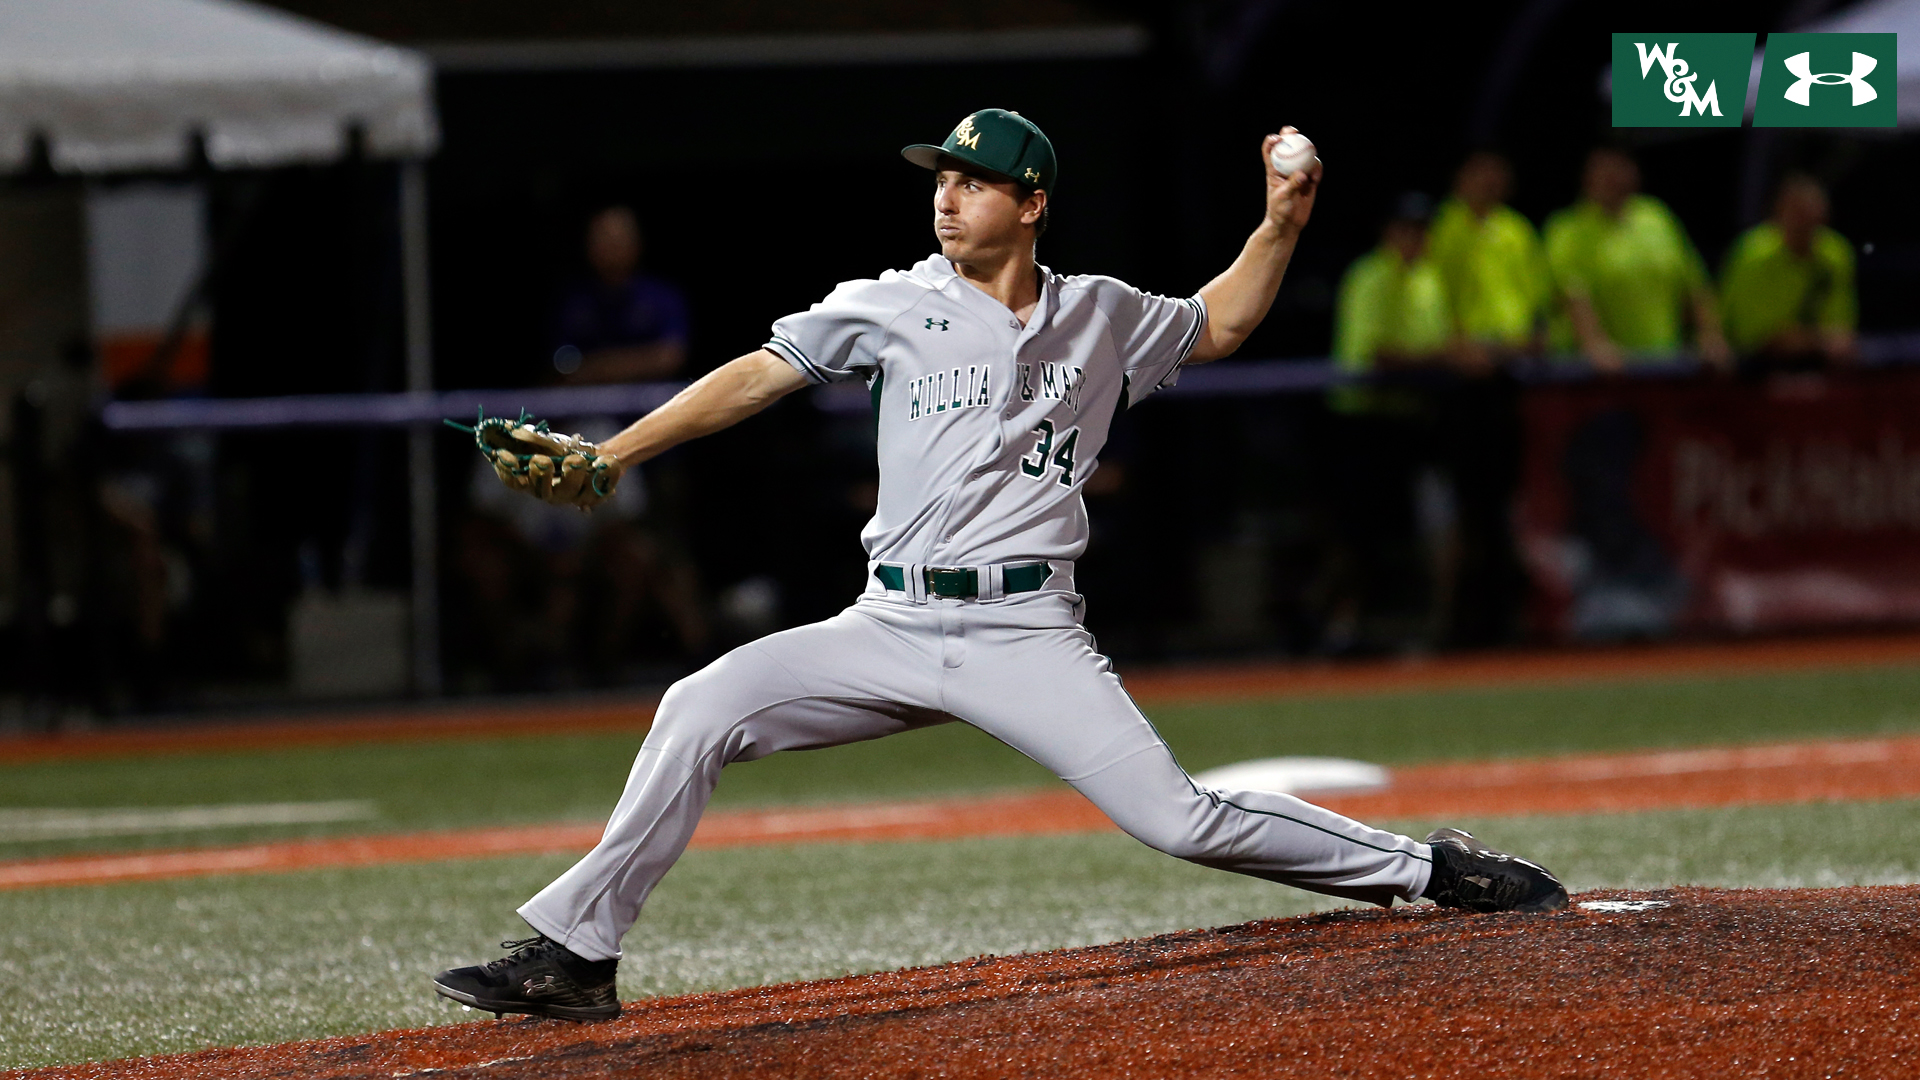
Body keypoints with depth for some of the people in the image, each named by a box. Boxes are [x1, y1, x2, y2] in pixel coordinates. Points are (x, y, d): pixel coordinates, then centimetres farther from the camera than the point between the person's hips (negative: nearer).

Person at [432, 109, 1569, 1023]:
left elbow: (1216, 325, 26)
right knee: (702, 709, -17)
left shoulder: (1101, 316, 8)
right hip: (892, 629, 1)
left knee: (1179, 818, -13)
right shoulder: (896, 305, 4)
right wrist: (607, 455, -6)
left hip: (1029, 636, -1)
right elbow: (758, 375, 0)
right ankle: (574, 955, -12)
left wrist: (1281, 226, 12)